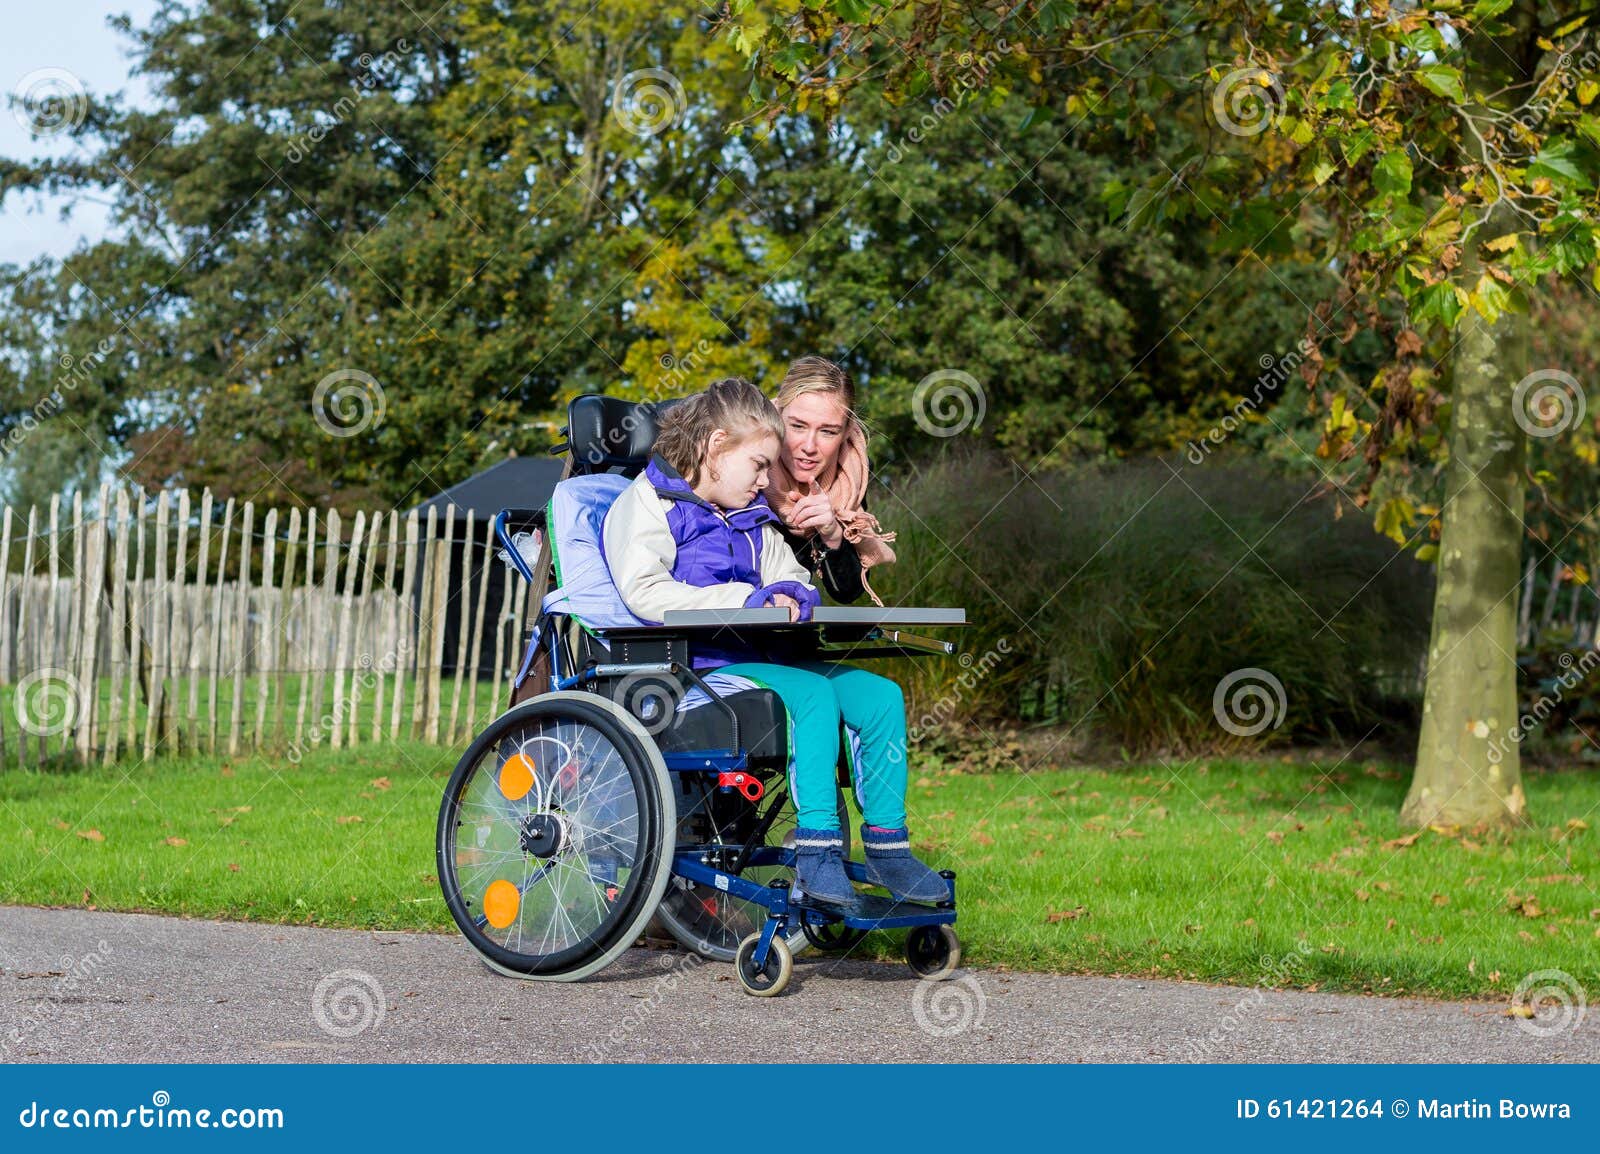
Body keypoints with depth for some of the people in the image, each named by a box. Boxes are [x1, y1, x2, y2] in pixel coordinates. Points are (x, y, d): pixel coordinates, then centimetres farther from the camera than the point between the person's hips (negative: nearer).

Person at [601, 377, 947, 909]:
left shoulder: (752, 518, 26)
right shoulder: (647, 504, 0)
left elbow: (789, 580, 26)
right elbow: (643, 591, -15)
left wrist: (791, 595, -3)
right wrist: (743, 600, -19)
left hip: (757, 656, 8)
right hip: (692, 664, -8)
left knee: (880, 695, -9)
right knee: (812, 693, -32)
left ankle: (886, 845, -8)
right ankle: (816, 852, -35)